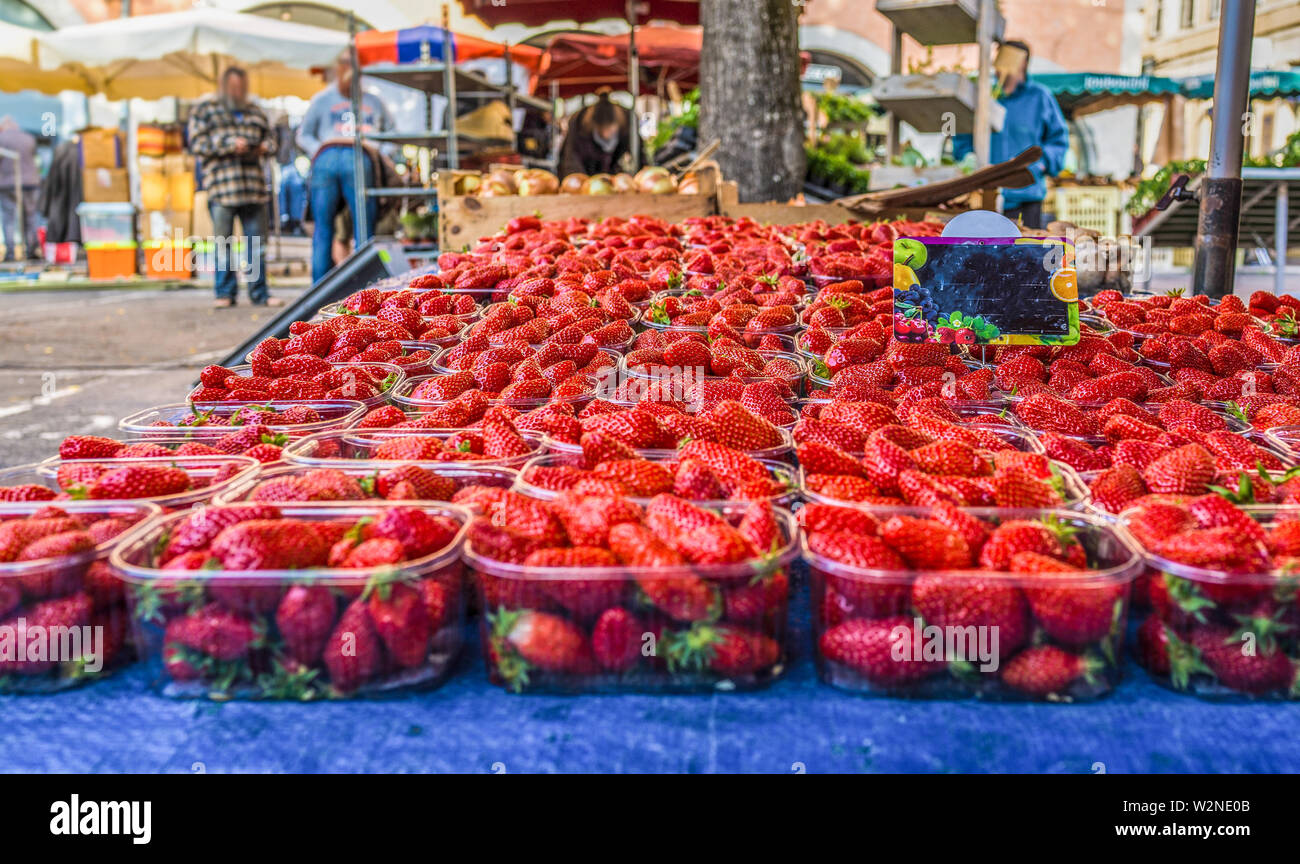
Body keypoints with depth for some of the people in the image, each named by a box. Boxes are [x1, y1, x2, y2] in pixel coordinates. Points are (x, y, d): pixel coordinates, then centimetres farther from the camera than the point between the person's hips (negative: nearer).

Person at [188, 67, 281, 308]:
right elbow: (197, 143, -2)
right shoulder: (205, 109, 8)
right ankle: (225, 293, 7)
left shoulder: (254, 111, 20)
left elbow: (270, 136, 26)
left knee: (257, 241, 3)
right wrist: (230, 144, -11)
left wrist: (264, 147, 2)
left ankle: (259, 293, 9)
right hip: (221, 185, -3)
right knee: (223, 242, 0)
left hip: (253, 185, 4)